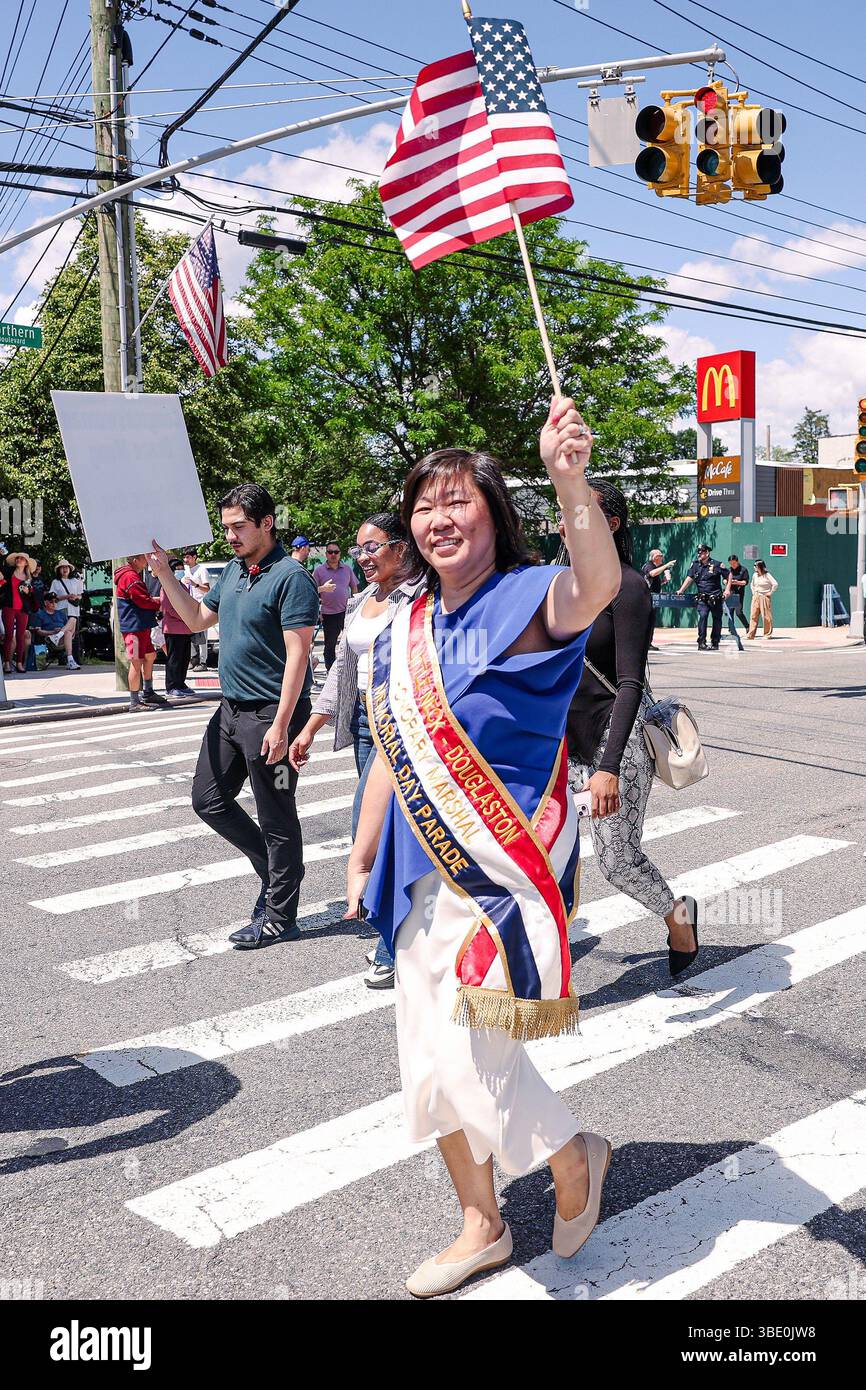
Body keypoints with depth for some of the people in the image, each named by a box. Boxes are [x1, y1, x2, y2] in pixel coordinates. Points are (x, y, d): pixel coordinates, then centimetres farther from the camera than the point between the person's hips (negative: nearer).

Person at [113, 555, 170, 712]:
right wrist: (158, 602, -3)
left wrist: (152, 600, 5)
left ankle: (147, 693, 31)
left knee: (150, 656, 20)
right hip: (134, 626, -11)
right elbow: (143, 601, -19)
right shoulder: (130, 577, -17)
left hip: (141, 625, 11)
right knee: (137, 662, -7)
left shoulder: (134, 575, 18)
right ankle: (135, 703, -3)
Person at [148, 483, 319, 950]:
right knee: (209, 798, 15)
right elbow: (197, 619, 21)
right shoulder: (233, 570, 11)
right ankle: (275, 869, 32)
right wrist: (164, 573, 8)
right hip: (231, 707, 9)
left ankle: (279, 917, 17)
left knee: (276, 816, 3)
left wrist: (280, 726, -23)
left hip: (269, 713, -9)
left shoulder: (290, 577, -16)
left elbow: (297, 654, -20)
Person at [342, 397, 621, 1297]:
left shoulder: (529, 603, -11)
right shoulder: (405, 631, 9)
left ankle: (573, 1156, 28)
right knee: (429, 1063, 14)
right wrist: (362, 859, 19)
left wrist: (570, 481, -52)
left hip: (507, 867, -7)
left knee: (468, 1056, -5)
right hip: (427, 873, 7)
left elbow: (599, 586, -36)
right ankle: (481, 1229, 37)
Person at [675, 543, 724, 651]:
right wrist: (681, 590, -6)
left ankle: (715, 643, 20)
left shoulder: (716, 564, -2)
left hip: (716, 598, -1)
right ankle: (701, 643, -15)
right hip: (702, 598, 1)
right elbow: (689, 578, 4)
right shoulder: (696, 565, 7)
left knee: (717, 619, 6)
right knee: (702, 616, -17)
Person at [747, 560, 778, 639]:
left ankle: (767, 634, 10)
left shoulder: (767, 575, -9)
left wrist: (770, 592, -11)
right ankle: (750, 635, -4)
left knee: (766, 616, 1)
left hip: (765, 597, -5)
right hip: (756, 597, 5)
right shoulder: (755, 575, 9)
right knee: (754, 616, -1)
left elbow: (775, 584, -15)